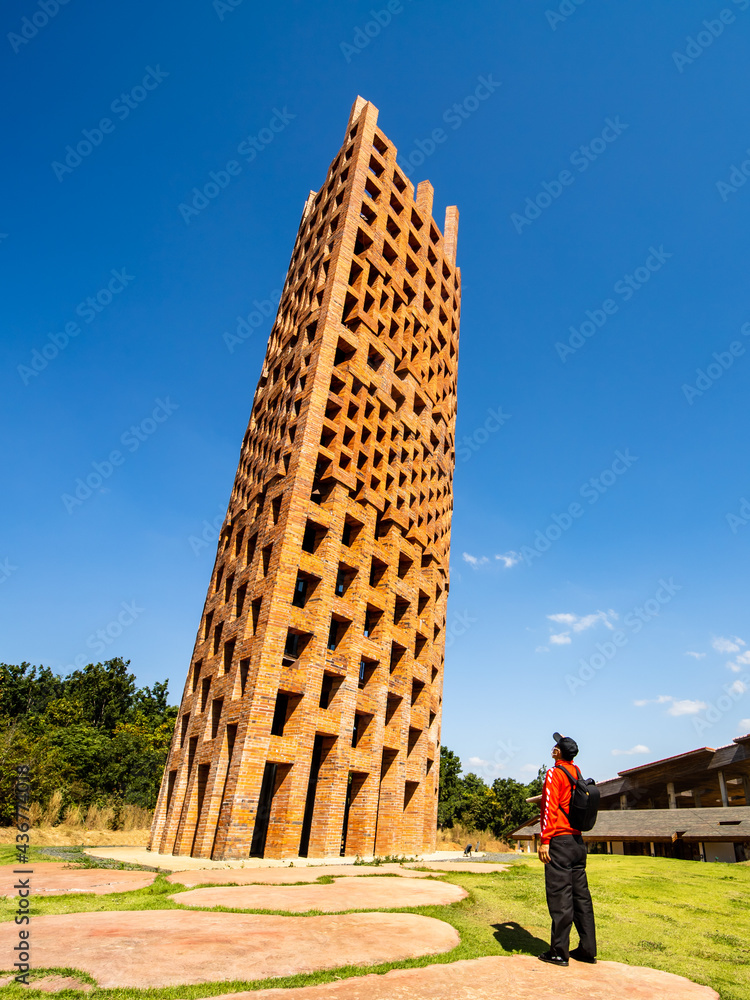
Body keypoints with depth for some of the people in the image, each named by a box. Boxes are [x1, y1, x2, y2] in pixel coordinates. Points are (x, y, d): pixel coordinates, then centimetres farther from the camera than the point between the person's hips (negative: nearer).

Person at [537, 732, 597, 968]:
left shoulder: (554, 773, -12)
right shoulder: (577, 772, 8)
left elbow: (550, 808, -17)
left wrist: (545, 841, -15)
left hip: (559, 841, -7)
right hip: (578, 841, 7)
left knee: (560, 895, -3)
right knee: (581, 894, 12)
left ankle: (559, 952, 2)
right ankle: (587, 949, 18)